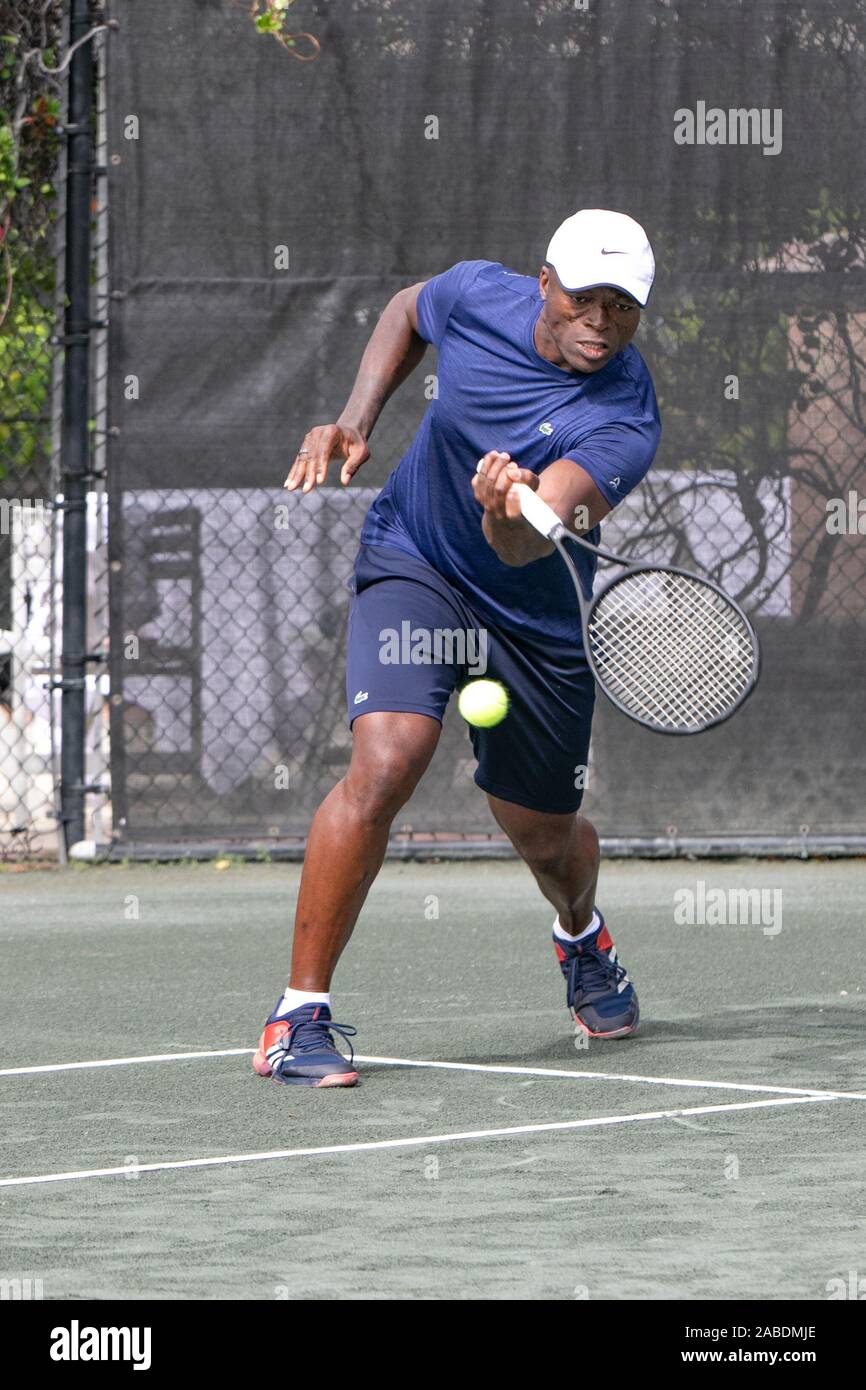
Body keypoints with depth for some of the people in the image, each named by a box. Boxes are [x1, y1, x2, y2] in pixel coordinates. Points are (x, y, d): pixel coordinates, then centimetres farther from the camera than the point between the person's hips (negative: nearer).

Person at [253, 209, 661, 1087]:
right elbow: (407, 309, 10)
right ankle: (298, 1016, -19)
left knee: (543, 832, 14)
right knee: (385, 763, -25)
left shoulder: (623, 422, -26)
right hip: (413, 568, 0)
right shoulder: (478, 297, -17)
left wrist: (511, 513, -63)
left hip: (537, 619, 0)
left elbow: (525, 546, -40)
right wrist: (355, 422, -2)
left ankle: (581, 936, 55)